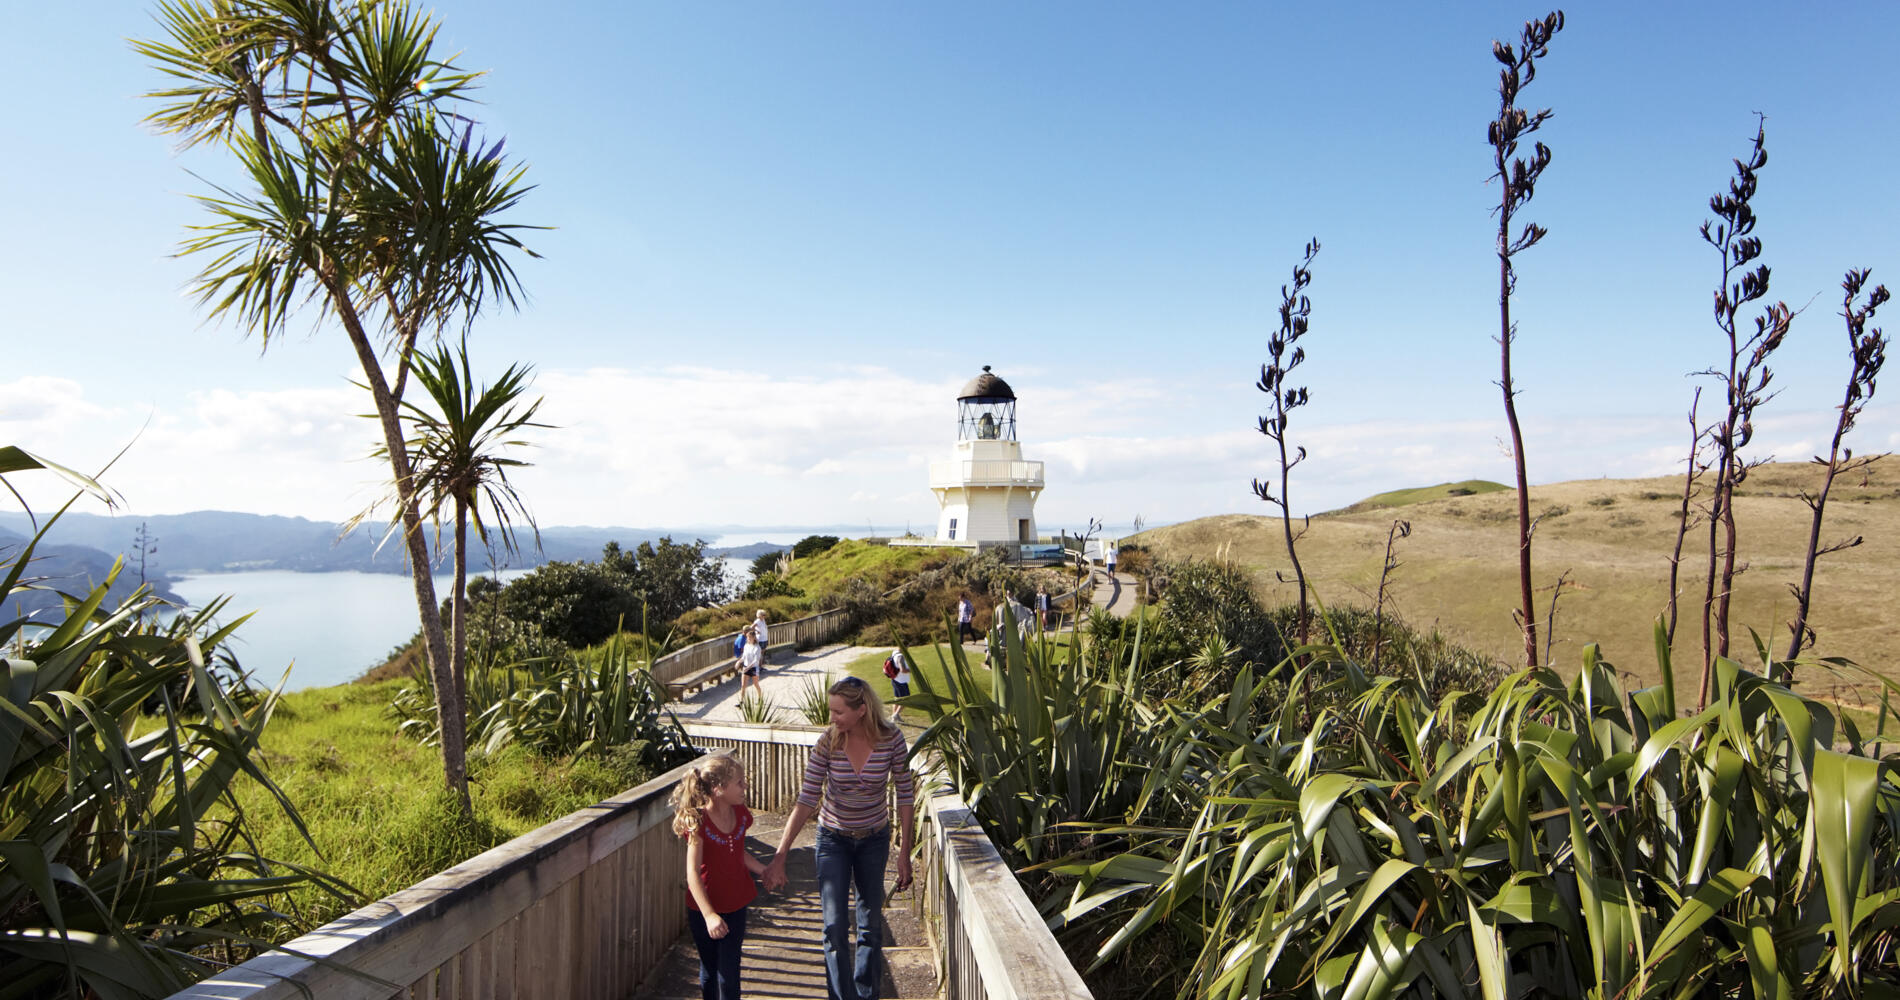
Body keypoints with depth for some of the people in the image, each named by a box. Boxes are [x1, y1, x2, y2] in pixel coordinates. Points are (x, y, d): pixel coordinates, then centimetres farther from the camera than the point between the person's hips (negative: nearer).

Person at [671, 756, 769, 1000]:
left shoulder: (741, 814, -2)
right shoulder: (698, 822, -21)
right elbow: (693, 873, -22)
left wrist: (765, 871, 4)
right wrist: (709, 915, -27)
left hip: (735, 904, 4)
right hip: (703, 908, -4)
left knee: (728, 972, 4)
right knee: (709, 969, 14)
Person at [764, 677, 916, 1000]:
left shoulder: (891, 738, -19)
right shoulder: (828, 742, -20)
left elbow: (905, 794, -10)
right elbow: (806, 801, -19)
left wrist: (904, 851, -9)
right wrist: (780, 856, -22)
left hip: (874, 838, 1)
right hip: (834, 839, -1)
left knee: (870, 924, 14)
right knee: (835, 928, -4)